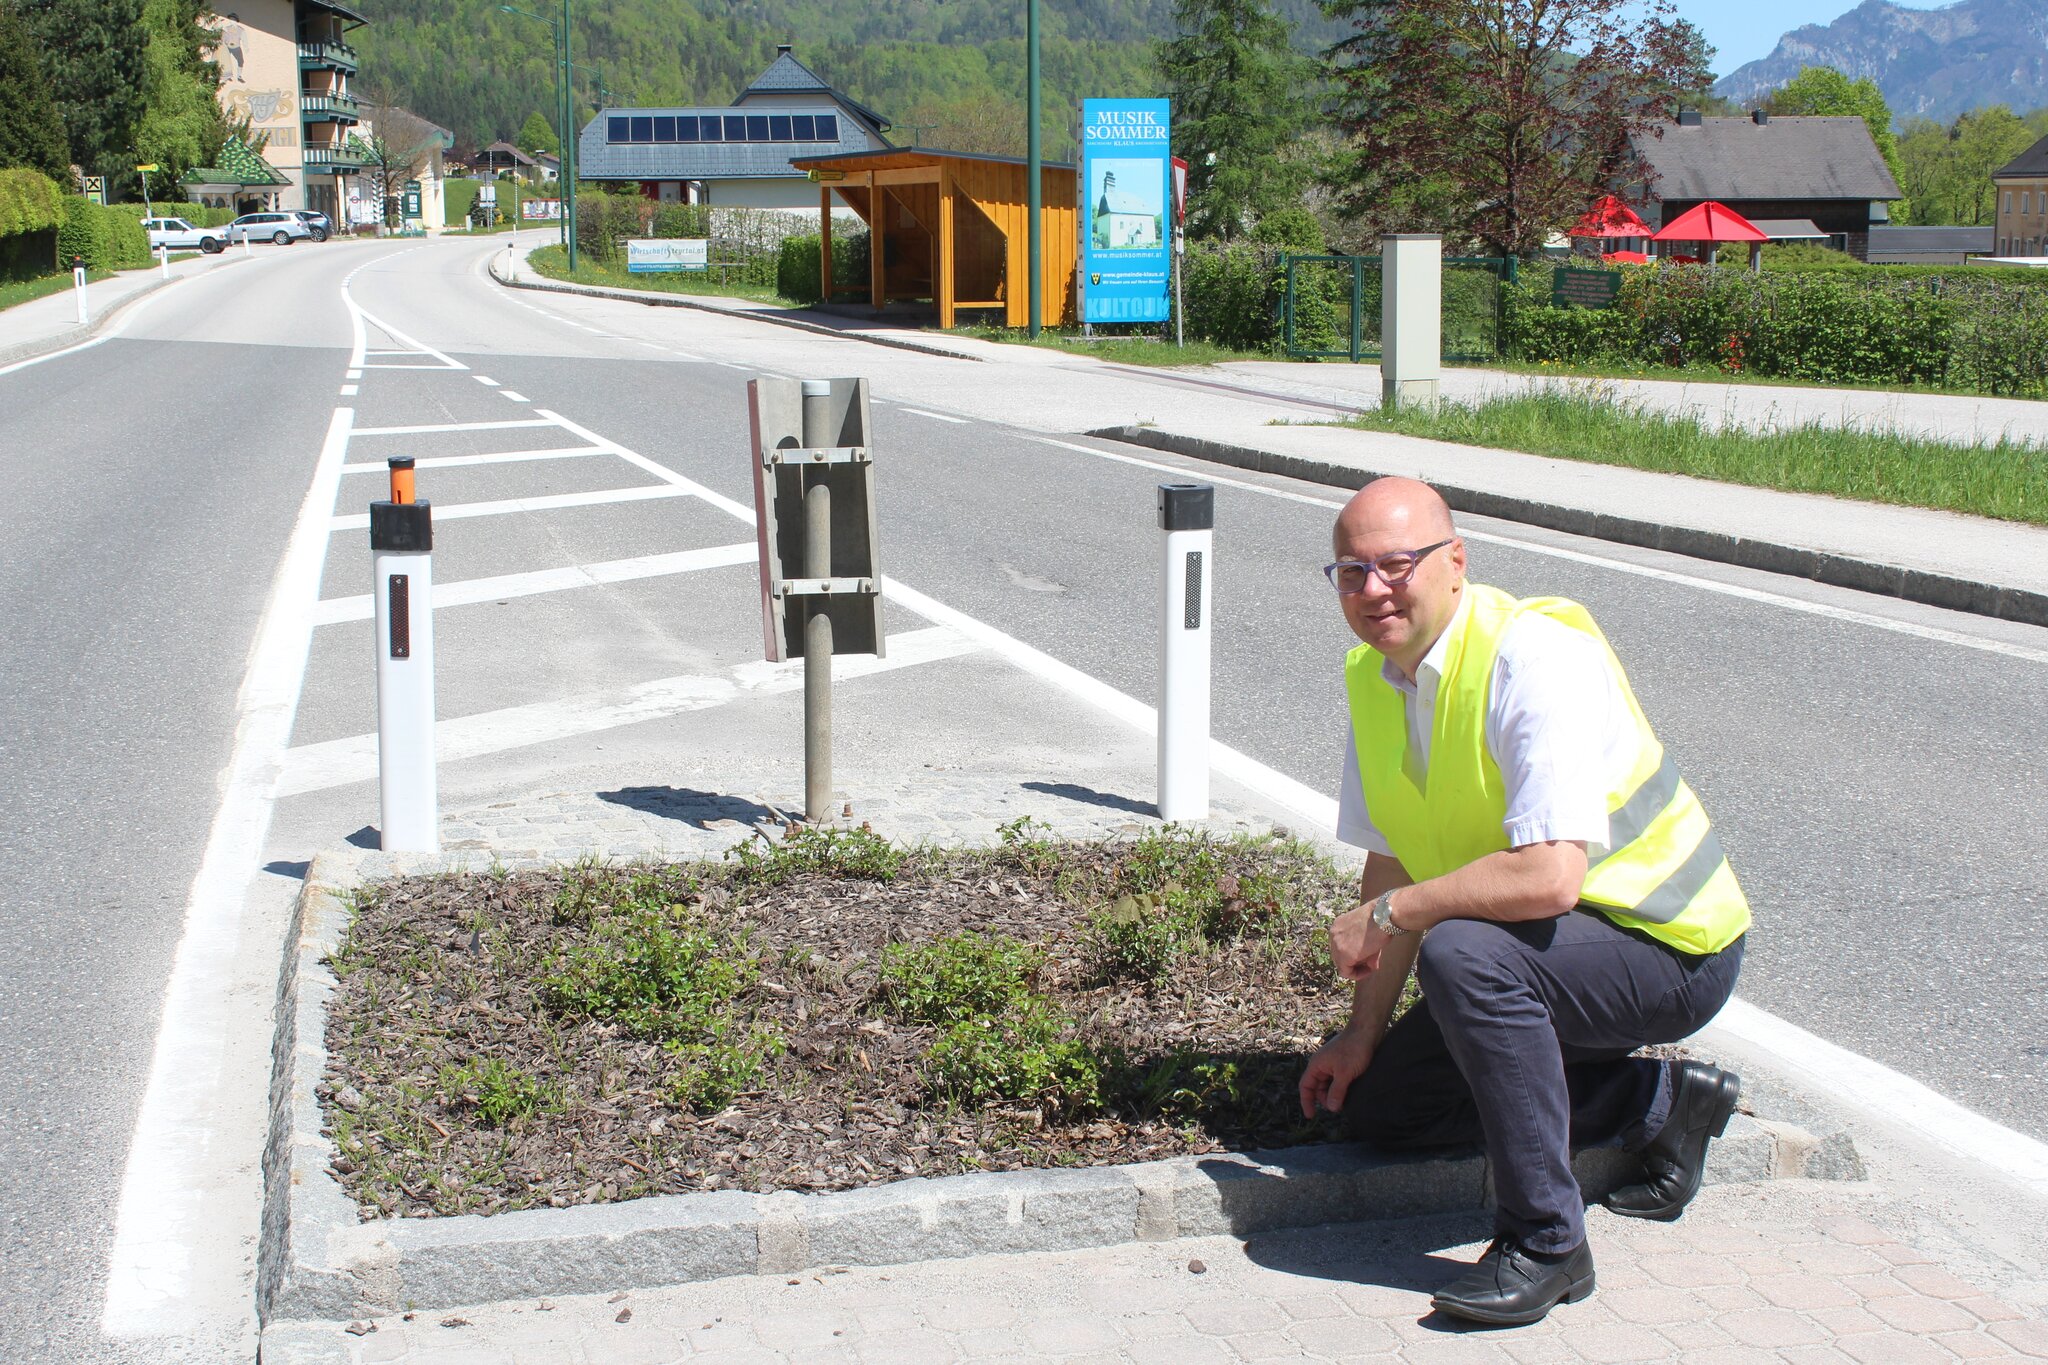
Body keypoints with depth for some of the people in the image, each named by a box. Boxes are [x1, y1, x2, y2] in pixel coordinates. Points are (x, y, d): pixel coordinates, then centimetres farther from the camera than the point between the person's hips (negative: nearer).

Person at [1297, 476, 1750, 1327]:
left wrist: (1385, 916, -26)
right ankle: (1657, 1099, 14)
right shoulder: (1372, 675, -1)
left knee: (1462, 952, -36)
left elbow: (1550, 876, -38)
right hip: (1542, 945, 9)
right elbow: (1393, 863, 6)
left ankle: (1545, 1243, -20)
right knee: (1371, 1105, 7)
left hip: (1668, 946, -9)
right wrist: (1362, 1035, 3)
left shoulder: (1533, 659, -27)